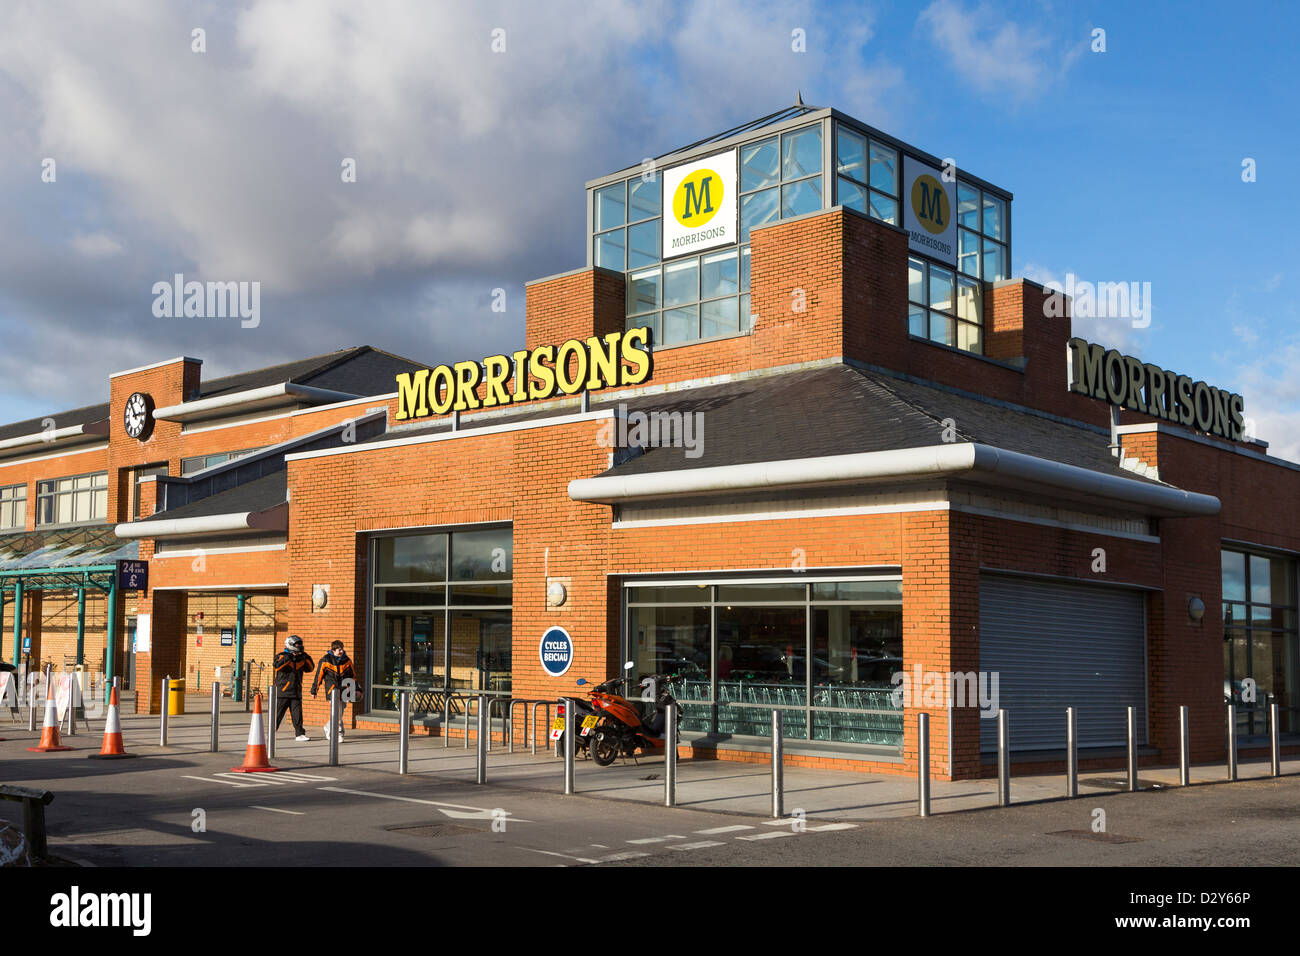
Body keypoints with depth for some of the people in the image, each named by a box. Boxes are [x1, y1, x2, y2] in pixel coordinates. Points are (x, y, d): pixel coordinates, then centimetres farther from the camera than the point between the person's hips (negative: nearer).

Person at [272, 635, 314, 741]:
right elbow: (277, 666, -21)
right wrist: (287, 658, -26)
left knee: (297, 714, 1)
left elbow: (310, 668, 12)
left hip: (296, 692, 4)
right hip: (283, 692, -4)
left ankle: (300, 734, 2)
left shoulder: (301, 658, 12)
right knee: (278, 713, 2)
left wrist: (307, 658, -2)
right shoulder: (281, 656, -3)